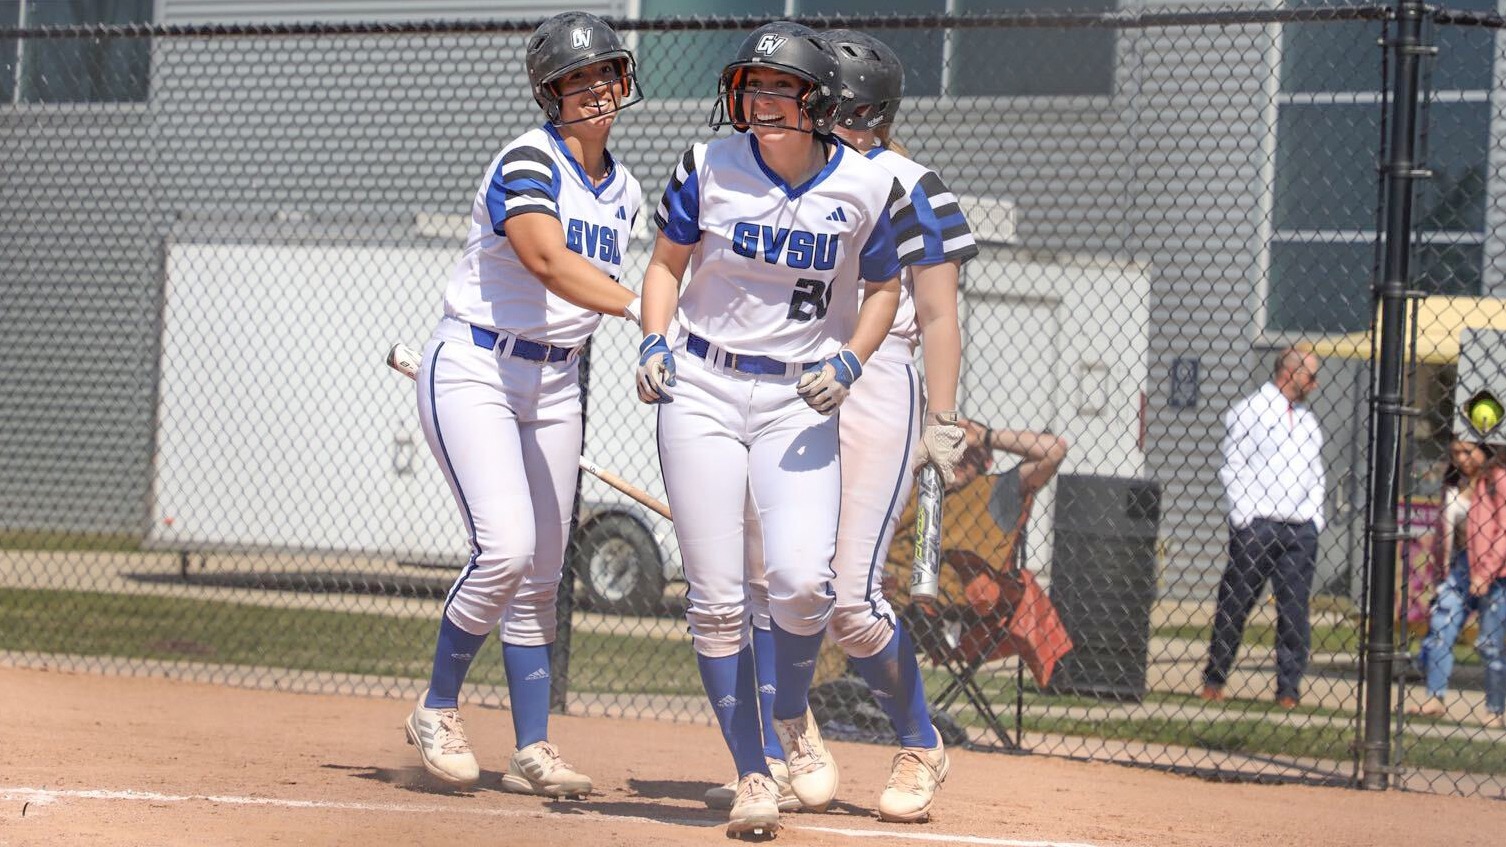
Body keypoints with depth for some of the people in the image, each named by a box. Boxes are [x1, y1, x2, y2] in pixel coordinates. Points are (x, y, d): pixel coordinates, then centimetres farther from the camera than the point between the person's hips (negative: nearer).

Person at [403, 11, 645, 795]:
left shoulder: (622, 192, 9)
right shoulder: (528, 162, -16)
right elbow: (548, 261, -33)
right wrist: (642, 307, -46)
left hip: (553, 387, 7)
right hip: (474, 372, -7)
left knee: (540, 579, 7)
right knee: (506, 548, -20)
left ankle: (532, 751, 11)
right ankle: (437, 711, -2)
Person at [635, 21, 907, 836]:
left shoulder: (866, 187, -5)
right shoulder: (710, 167, -4)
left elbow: (884, 285, 9)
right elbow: (666, 265, 9)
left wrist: (850, 360, -7)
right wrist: (654, 341, -7)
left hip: (800, 401, -1)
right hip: (699, 391, 1)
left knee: (801, 578, -18)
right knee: (715, 593, -4)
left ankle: (794, 718, 13)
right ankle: (752, 775, 6)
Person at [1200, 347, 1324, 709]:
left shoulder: (1308, 420, 18)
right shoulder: (1247, 411, 1)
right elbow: (1232, 469, -2)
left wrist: (1315, 520, 7)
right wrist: (1244, 520, -9)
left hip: (1300, 530, 5)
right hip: (1256, 527, -5)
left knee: (1295, 612, 0)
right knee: (1234, 607, 0)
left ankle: (1289, 689, 3)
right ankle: (1214, 681, 10)